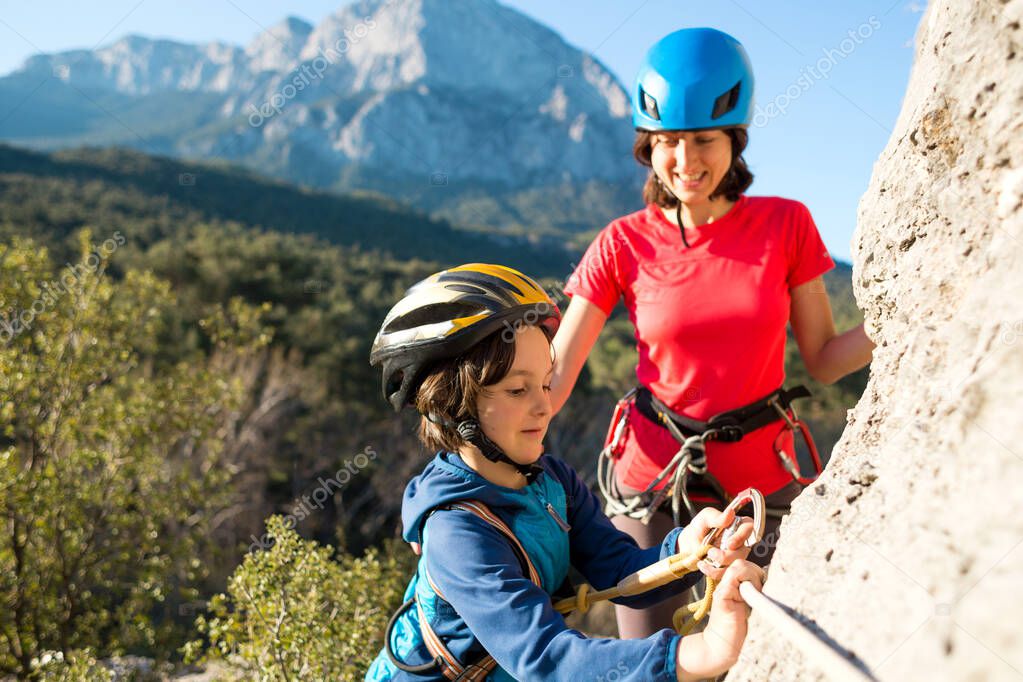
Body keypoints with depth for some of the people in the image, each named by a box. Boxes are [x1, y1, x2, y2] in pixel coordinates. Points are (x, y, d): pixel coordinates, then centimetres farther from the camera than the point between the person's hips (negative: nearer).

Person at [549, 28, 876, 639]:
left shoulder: (785, 224, -4)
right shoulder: (624, 244, -6)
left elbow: (823, 358, 1)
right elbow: (550, 381, -8)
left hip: (762, 481, 1)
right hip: (650, 478, 0)